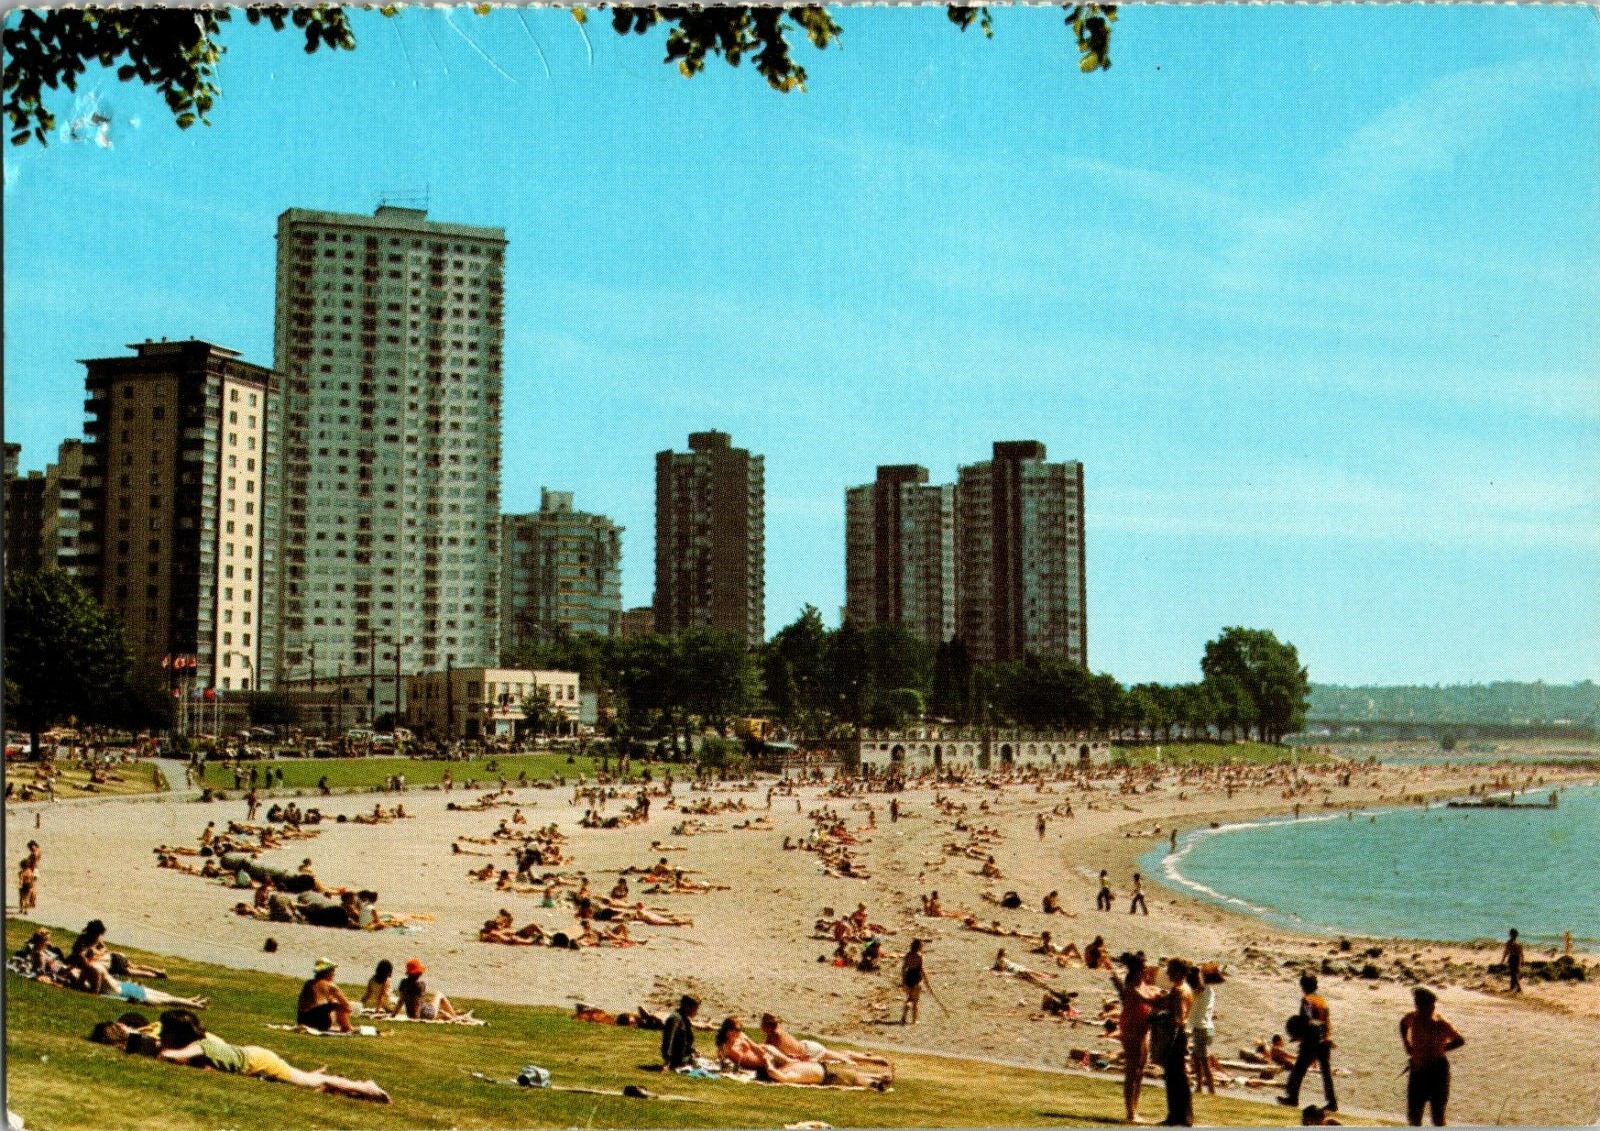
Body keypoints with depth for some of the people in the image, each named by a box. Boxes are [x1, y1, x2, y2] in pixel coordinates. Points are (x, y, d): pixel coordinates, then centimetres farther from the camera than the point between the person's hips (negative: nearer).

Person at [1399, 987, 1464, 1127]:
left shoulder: (1442, 1025, -16)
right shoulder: (1412, 1018, -6)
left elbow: (1460, 1040, 0)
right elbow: (1402, 1023, 19)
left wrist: (1438, 1051, -2)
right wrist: (1408, 1049, 12)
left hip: (1438, 1070, -4)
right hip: (1417, 1070, 4)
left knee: (1437, 1117, 2)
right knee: (1413, 1115, 11)